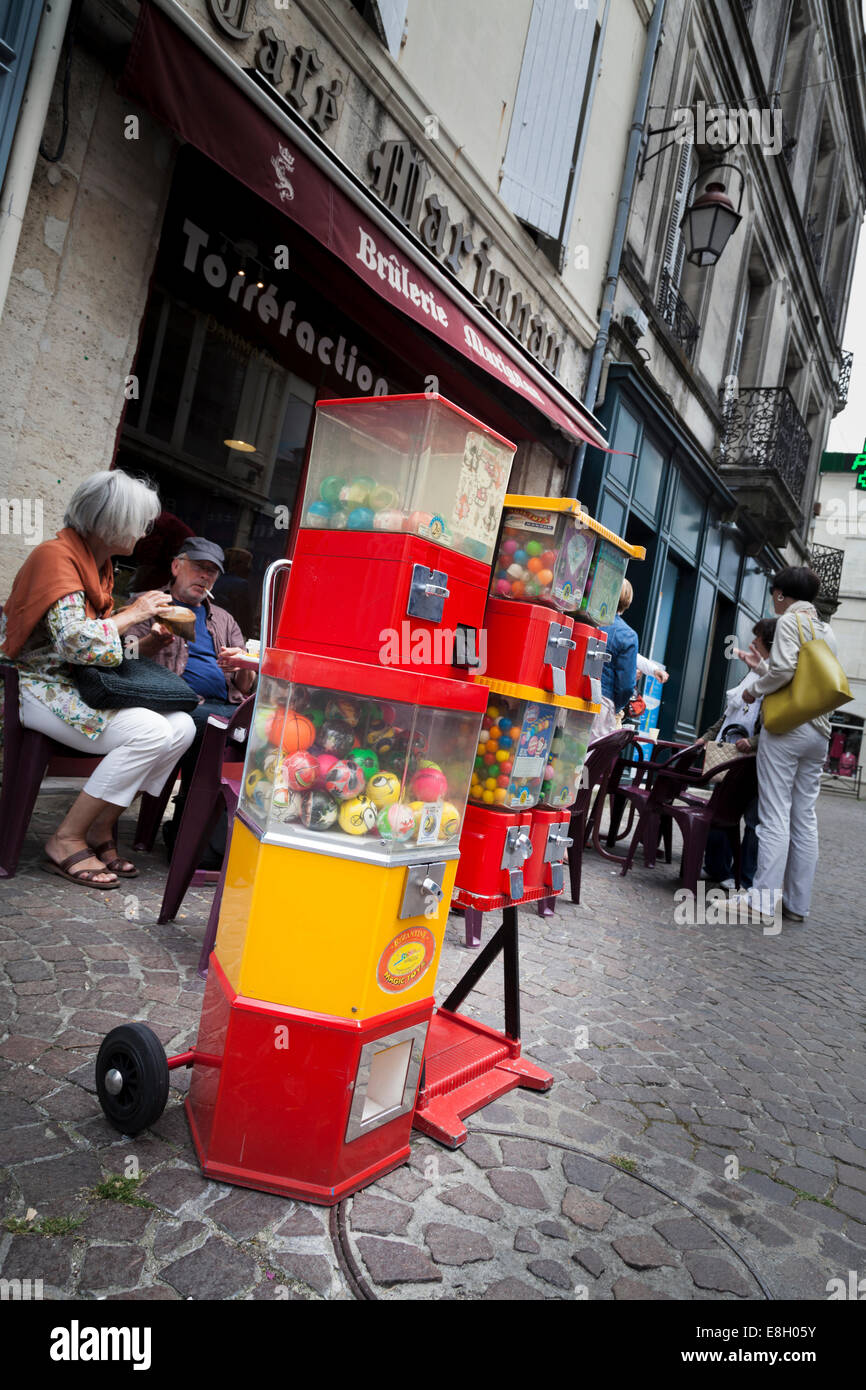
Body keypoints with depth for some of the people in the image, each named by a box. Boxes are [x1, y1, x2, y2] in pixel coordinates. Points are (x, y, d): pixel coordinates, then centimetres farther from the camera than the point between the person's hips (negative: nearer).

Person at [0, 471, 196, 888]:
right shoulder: (56, 556, -16)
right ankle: (66, 841, -14)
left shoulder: (99, 562, 13)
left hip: (83, 684, 9)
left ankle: (101, 829, -2)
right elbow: (76, 643, -29)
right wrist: (133, 614, -16)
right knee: (149, 733, -26)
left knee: (181, 726, -12)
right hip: (40, 687, -9)